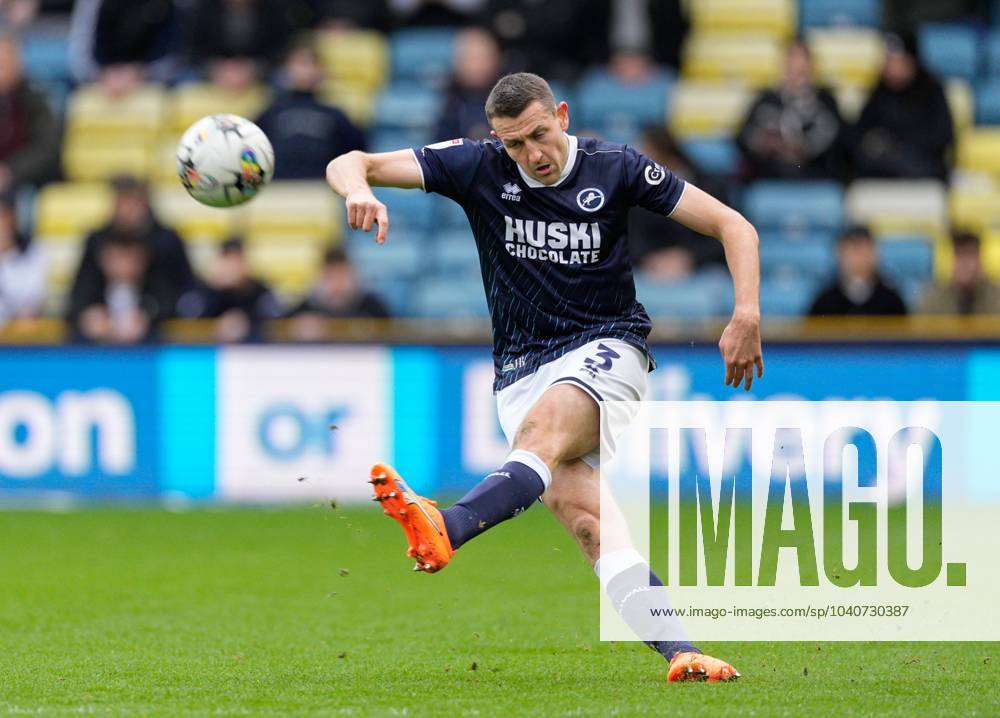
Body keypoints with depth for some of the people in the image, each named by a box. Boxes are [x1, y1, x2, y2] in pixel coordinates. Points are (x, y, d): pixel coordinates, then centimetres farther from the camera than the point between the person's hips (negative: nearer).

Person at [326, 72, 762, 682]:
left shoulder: (614, 169, -2)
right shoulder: (478, 166, 0)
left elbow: (734, 226, 1)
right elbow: (348, 165, -4)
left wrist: (747, 316, -13)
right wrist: (359, 191, -29)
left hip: (607, 349, -2)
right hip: (522, 371, 2)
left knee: (544, 425, -36)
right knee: (584, 517, -20)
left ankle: (448, 529, -61)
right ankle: (679, 653, -28)